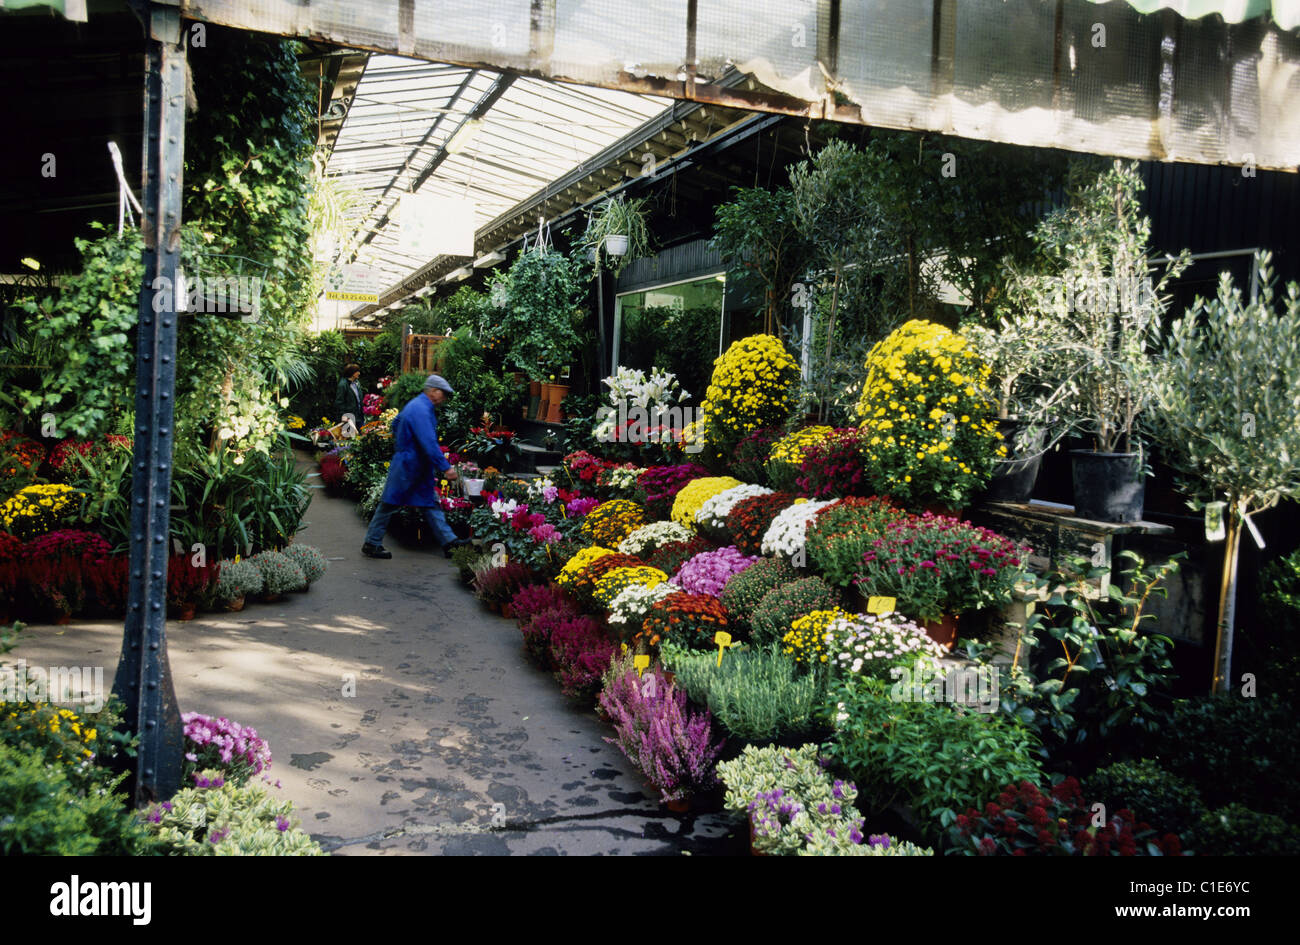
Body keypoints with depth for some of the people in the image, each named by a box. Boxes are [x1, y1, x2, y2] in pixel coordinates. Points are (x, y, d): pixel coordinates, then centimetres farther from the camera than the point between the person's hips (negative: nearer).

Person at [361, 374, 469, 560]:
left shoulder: (417, 405, 10)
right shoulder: (421, 411, -23)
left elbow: (396, 424, 25)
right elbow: (429, 444, -29)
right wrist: (446, 468, -27)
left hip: (421, 469, 10)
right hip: (407, 467, -10)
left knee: (431, 503, 7)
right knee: (390, 504, 1)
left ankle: (448, 541, 8)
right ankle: (371, 544, 12)